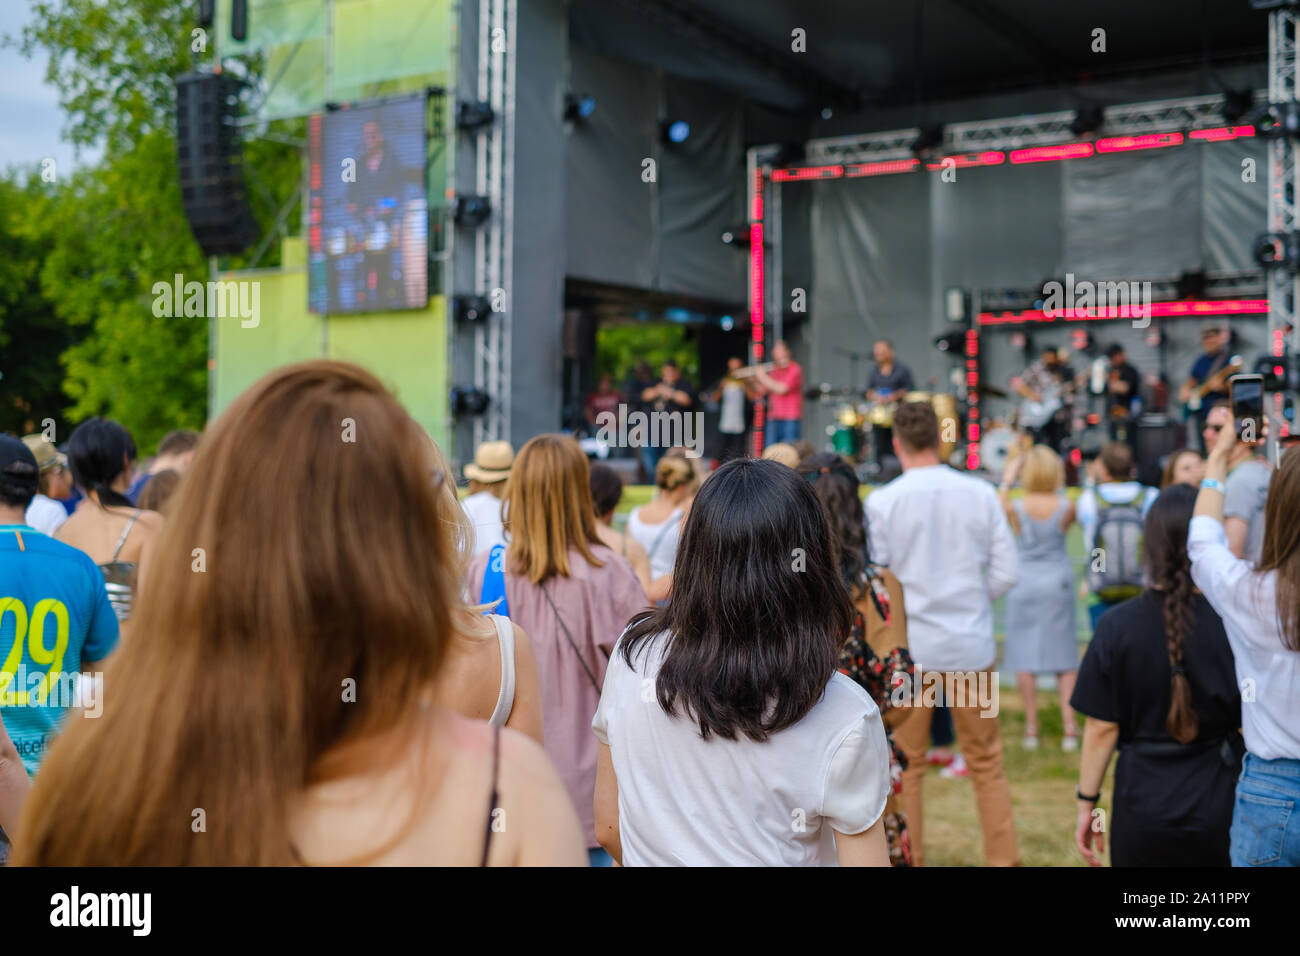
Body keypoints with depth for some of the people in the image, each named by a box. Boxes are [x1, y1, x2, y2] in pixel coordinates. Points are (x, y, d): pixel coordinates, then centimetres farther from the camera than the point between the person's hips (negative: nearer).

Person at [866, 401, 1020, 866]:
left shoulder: (881, 502, -10)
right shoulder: (981, 494, -4)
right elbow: (1005, 573, -1)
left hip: (909, 648, -2)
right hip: (972, 647, 2)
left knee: (905, 765, 11)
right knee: (987, 764, 14)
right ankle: (1003, 857, 20)